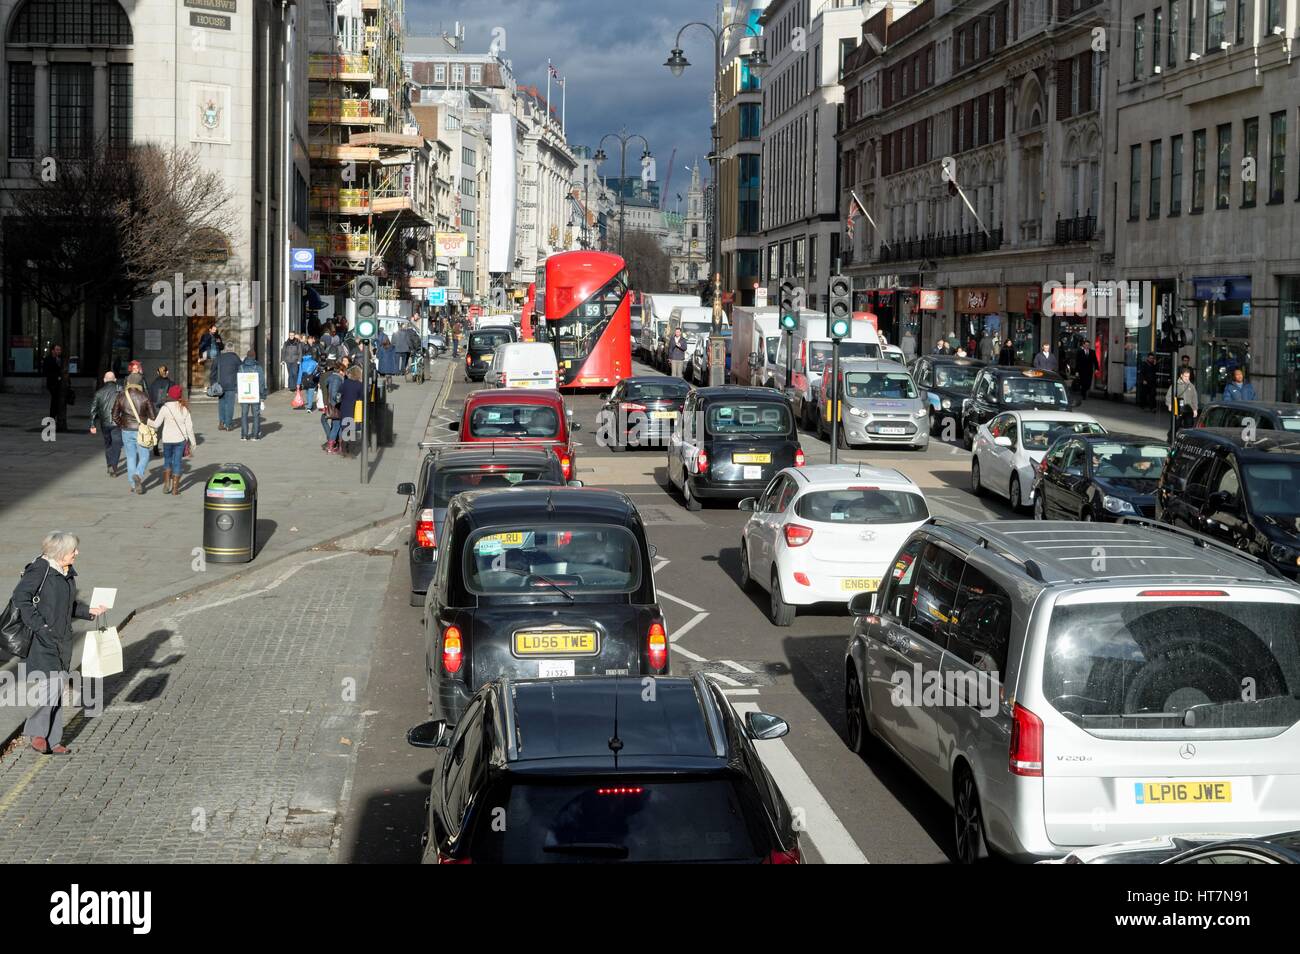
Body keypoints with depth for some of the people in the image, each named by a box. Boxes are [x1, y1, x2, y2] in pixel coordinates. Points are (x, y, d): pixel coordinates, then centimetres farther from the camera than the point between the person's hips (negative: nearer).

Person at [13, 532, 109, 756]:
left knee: (59, 689, 10)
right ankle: (36, 732, 4)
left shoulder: (68, 572, 12)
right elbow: (20, 597, -18)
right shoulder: (39, 570, -14)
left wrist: (89, 611, 8)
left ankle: (53, 741, 16)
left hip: (63, 639, 8)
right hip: (44, 639, -8)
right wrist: (38, 625, -20)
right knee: (52, 686, -14)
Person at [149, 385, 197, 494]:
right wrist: (193, 441, 6)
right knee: (177, 462, 7)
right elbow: (189, 426, -2)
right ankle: (175, 489, 7)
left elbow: (156, 424, -8)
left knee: (167, 460, 19)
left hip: (167, 439, -1)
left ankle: (166, 484, 11)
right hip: (180, 439, 1)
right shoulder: (184, 408, -4)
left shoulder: (165, 408, -10)